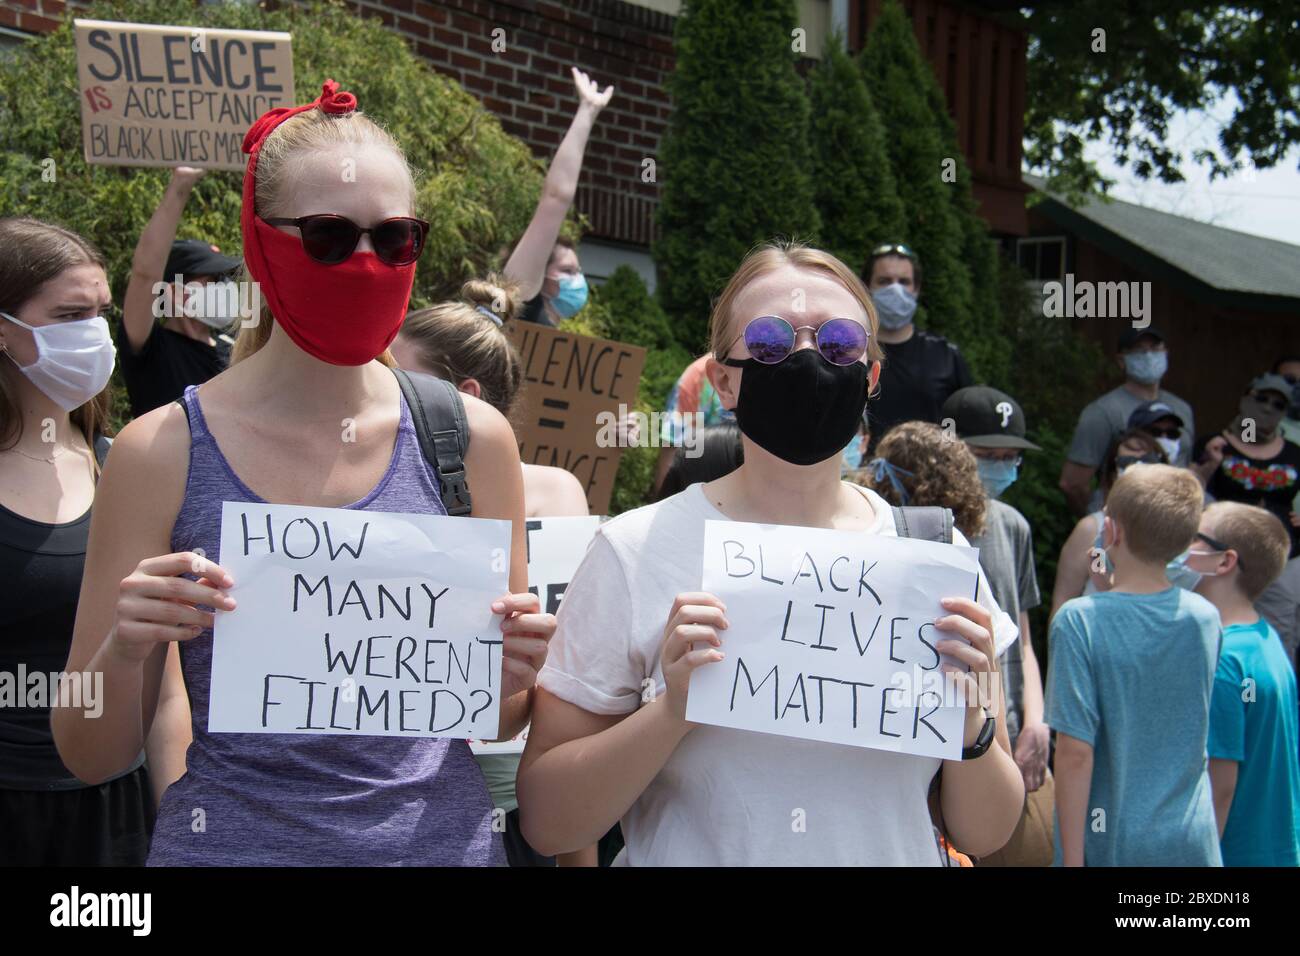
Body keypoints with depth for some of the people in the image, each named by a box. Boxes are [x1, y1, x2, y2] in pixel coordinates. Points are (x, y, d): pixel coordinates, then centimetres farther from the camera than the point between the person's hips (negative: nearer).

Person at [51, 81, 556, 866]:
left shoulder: (470, 437, -3)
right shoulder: (165, 451, -8)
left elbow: (496, 726, 6)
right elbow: (93, 757, -3)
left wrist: (511, 677, -16)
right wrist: (122, 653, -22)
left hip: (440, 835, 2)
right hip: (232, 839, -1)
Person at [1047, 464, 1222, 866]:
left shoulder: (1080, 621, -16)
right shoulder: (1205, 617, -2)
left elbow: (1075, 751, -18)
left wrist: (1073, 857, -10)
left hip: (1111, 846, -4)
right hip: (1192, 842, 4)